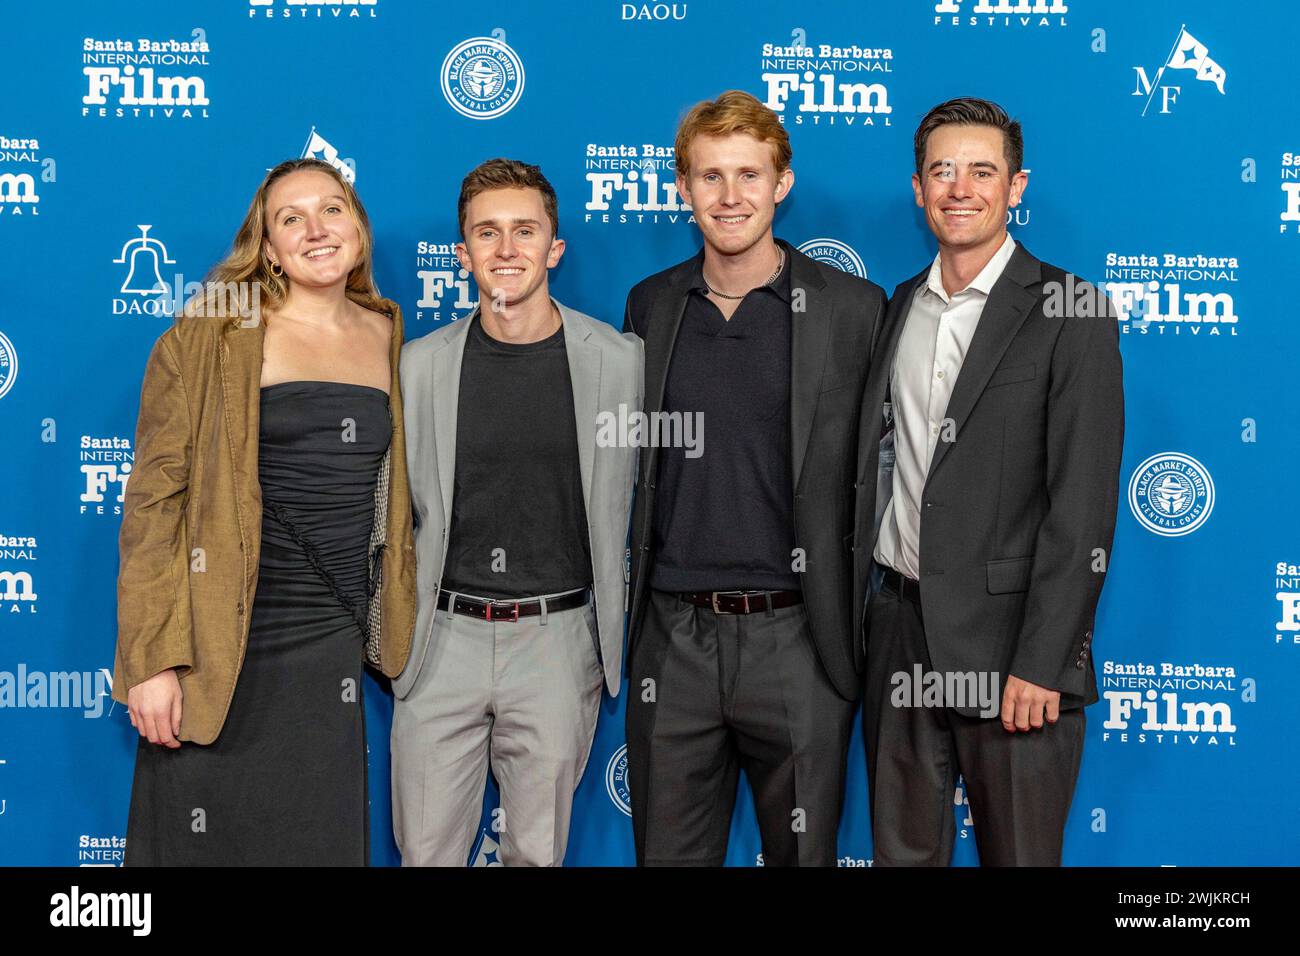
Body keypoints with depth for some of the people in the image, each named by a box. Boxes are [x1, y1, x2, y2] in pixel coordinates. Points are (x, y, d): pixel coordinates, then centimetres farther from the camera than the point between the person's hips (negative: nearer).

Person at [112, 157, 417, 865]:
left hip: (336, 647, 4)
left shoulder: (384, 336, 9)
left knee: (321, 840, 12)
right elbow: (154, 500, -8)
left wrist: (393, 628, 15)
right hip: (226, 648, -4)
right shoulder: (214, 335, -5)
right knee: (211, 839, 6)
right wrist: (152, 659, -14)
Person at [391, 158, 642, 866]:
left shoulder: (620, 360, -3)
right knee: (426, 851, 9)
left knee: (538, 851, 11)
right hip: (441, 640, 1)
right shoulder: (419, 364, 1)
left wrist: (614, 633, 5)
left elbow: (636, 496, 6)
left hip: (558, 641, -1)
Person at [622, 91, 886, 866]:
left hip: (794, 639, -3)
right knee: (669, 852, 13)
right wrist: (621, 612, 10)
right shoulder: (651, 304, 8)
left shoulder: (853, 308, -3)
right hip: (672, 639, 3)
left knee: (803, 852, 10)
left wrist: (857, 632, -5)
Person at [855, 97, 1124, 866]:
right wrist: (865, 613, 8)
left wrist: (1040, 664, -16)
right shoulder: (899, 309, 11)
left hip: (1009, 640, -5)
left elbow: (1083, 506, -12)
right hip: (901, 632, 5)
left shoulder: (1068, 312, -7)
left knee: (1019, 850, 6)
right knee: (902, 847, 14)